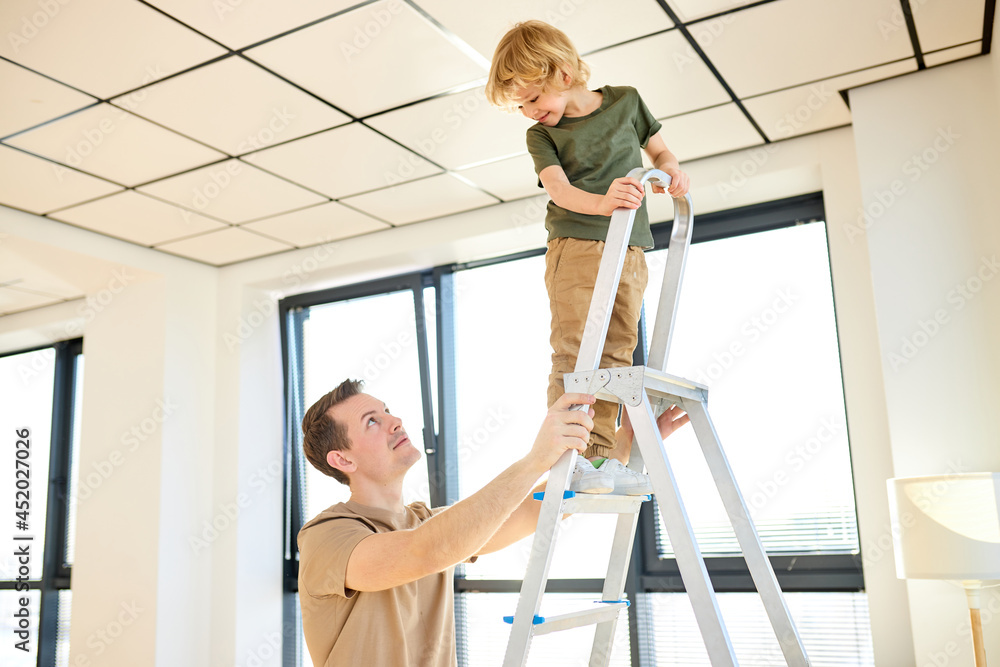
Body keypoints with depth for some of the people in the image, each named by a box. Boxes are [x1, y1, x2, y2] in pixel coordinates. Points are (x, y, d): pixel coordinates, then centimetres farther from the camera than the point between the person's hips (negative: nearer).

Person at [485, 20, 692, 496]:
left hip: (628, 250, 2)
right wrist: (603, 202, -33)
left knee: (616, 353, -3)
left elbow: (659, 151, 22)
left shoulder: (625, 101, 10)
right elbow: (559, 190, -12)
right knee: (574, 351, -11)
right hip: (574, 246, -2)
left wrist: (672, 172, -2)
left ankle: (604, 457, -2)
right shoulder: (541, 135, 4)